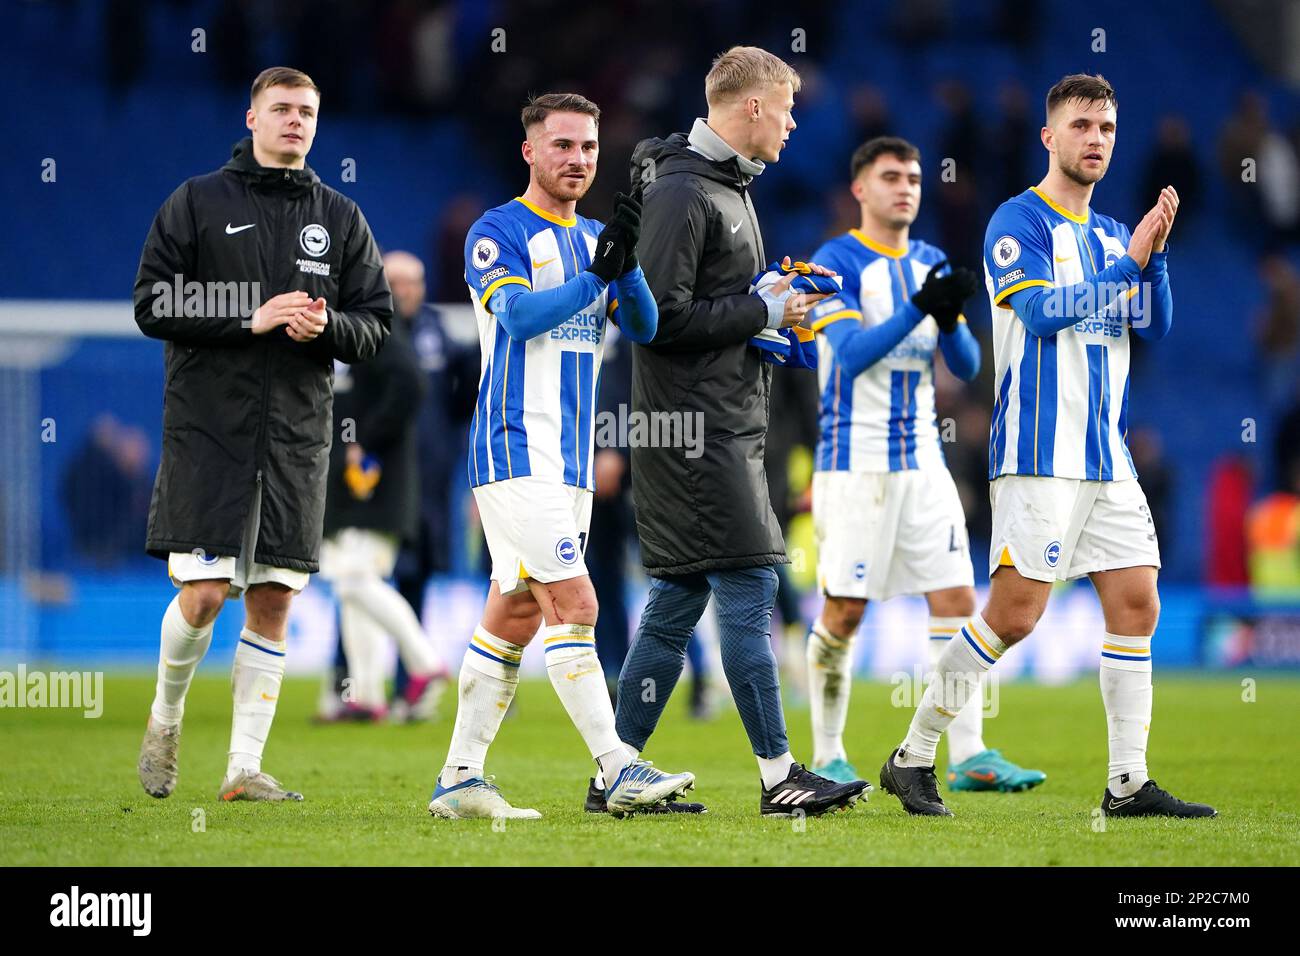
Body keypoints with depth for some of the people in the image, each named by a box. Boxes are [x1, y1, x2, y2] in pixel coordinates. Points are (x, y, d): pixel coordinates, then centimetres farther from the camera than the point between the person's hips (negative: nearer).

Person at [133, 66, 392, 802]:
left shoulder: (340, 218, 12)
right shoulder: (198, 202, 3)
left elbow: (377, 325, 11)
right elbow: (152, 305, -4)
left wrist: (327, 325, -11)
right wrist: (251, 318, -14)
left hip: (297, 434, 3)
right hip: (209, 428, -3)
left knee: (273, 600, 0)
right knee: (204, 594, -10)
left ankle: (246, 766, 6)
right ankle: (167, 715, 18)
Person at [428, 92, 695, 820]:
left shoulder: (593, 239, 16)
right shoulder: (499, 232, -5)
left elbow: (643, 328, 5)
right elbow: (519, 314, -21)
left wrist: (628, 264, -13)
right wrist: (596, 273, -30)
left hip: (573, 459, 8)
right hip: (515, 452, -8)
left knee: (515, 617, 8)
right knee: (574, 605, -15)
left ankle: (460, 778, 12)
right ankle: (621, 773, -19)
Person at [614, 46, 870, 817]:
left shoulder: (727, 186, 18)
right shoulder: (681, 192, -13)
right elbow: (664, 318, -19)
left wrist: (772, 295, 7)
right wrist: (763, 310, -13)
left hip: (725, 426, 10)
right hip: (695, 427, -10)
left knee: (681, 594, 10)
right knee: (748, 586, -9)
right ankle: (778, 776, -7)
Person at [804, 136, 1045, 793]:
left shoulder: (931, 265, 13)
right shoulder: (837, 262, -5)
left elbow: (967, 367, 9)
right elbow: (851, 351, -17)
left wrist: (950, 319, -11)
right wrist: (918, 308, -27)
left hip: (922, 461, 6)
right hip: (855, 462, -6)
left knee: (956, 601, -3)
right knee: (844, 613, -3)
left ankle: (969, 757, -5)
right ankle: (827, 757, 10)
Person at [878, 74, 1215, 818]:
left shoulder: (1109, 233, 17)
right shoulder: (1019, 222, -4)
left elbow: (1156, 327, 8)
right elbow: (1041, 311, -17)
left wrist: (1156, 253, -7)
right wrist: (1127, 264, -18)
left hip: (1108, 460, 7)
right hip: (1040, 456, -7)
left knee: (1137, 607, 1)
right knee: (1014, 613, -11)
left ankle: (1130, 785, 5)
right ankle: (913, 759, 1)